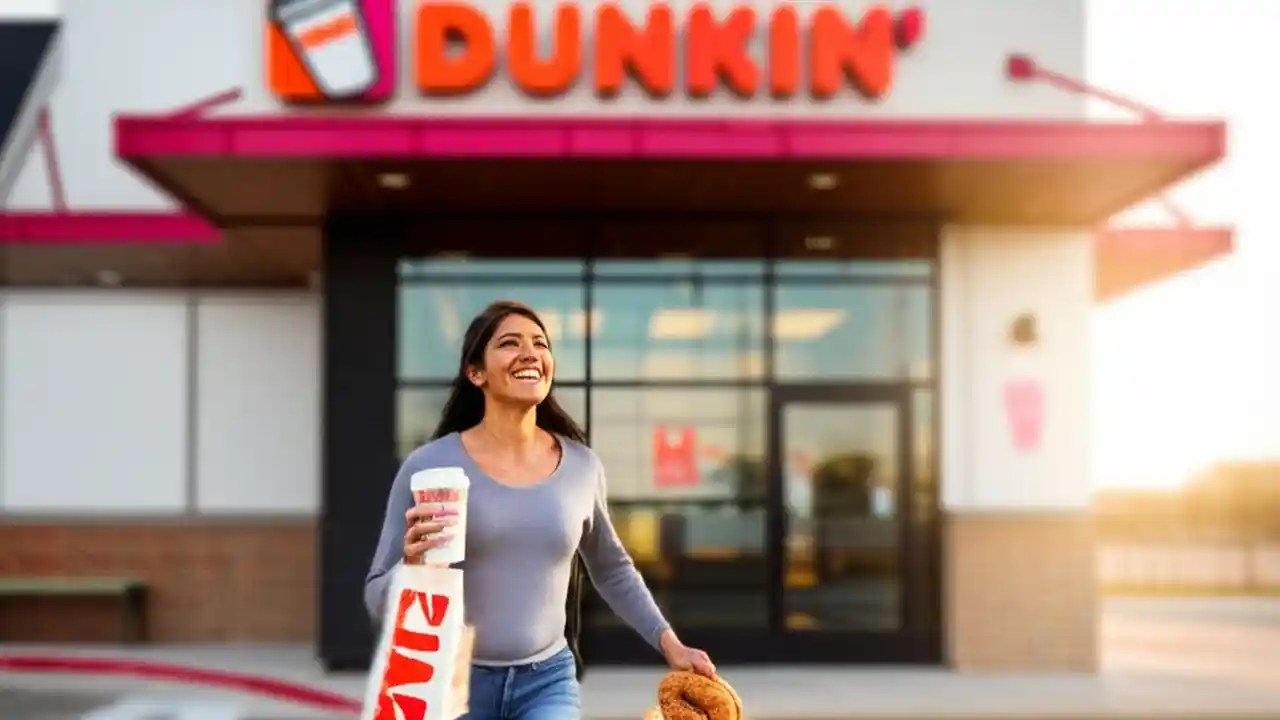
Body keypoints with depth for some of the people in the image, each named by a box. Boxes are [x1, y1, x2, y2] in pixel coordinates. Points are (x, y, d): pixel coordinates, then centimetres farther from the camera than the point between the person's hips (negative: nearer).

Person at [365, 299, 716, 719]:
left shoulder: (582, 467, 0)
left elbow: (612, 569, 18)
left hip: (547, 681, 1)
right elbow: (378, 598, -4)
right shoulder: (430, 465, -9)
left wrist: (667, 641, 10)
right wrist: (413, 565, -25)